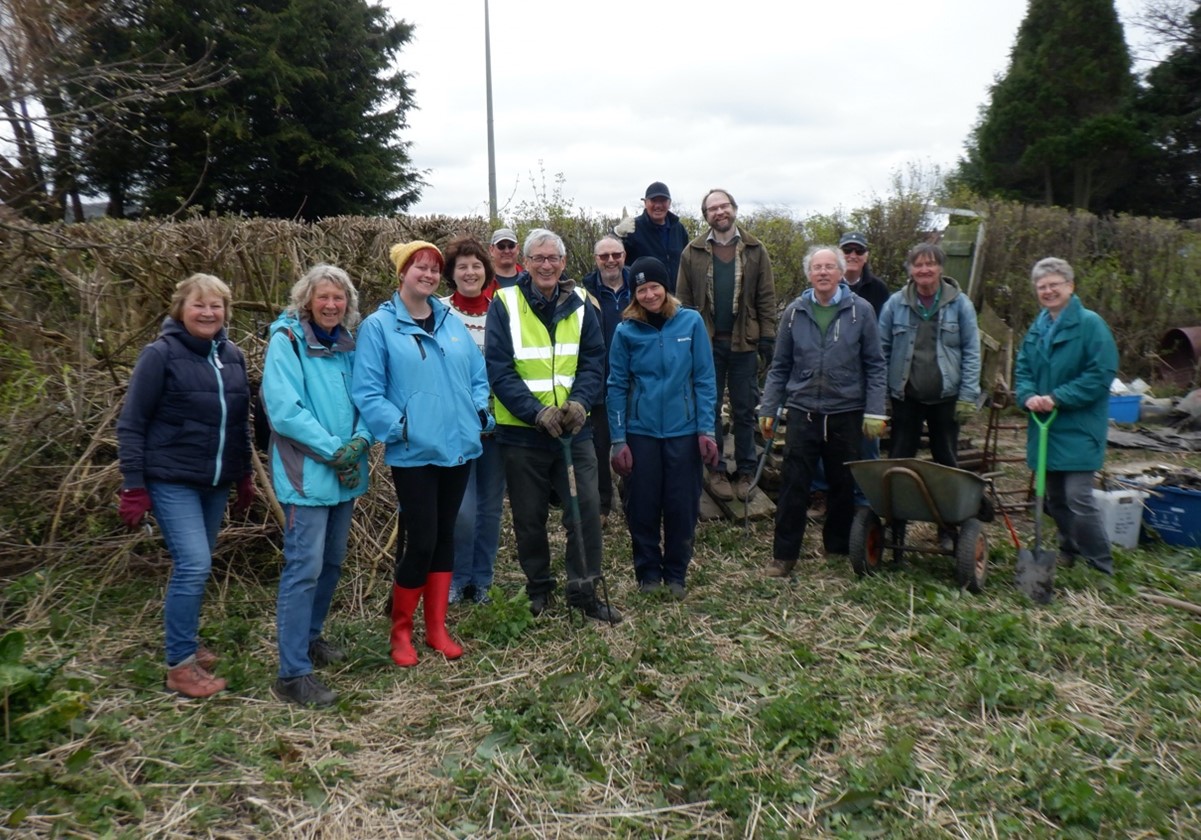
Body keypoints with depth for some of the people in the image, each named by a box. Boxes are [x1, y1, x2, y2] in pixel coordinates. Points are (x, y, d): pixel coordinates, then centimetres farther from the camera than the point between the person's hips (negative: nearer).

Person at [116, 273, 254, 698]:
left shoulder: (233, 355, 8)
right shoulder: (160, 354, -9)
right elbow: (131, 424, -8)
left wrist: (245, 476, 17)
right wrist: (134, 487, -12)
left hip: (216, 483, 6)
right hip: (171, 481, -6)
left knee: (195, 566, 14)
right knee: (194, 565, -12)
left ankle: (186, 639, 32)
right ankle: (180, 665, 0)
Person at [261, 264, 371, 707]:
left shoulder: (347, 346, 10)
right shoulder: (286, 341, -9)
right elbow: (284, 410, -18)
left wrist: (359, 442, -11)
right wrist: (334, 451, -18)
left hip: (345, 473, 7)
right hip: (306, 474, -7)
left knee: (332, 562, 17)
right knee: (304, 568, -7)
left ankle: (310, 636, 36)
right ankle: (293, 673, 1)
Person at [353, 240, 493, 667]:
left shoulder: (452, 321, 10)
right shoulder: (379, 325, -5)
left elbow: (478, 375, 14)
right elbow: (367, 392, -11)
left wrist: (480, 411, -1)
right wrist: (397, 427, -20)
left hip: (457, 448, 6)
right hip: (414, 454, -5)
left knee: (444, 537, 13)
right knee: (421, 542, -3)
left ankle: (437, 627, 26)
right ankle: (400, 630, 19)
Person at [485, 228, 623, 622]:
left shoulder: (579, 303, 4)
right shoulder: (504, 304, -6)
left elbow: (594, 361, 2)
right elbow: (499, 369, -11)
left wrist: (580, 402, -16)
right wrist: (537, 412, -20)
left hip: (573, 429, 2)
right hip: (522, 431, -2)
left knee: (586, 509, 3)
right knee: (529, 517, 11)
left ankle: (584, 590, 20)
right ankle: (538, 589, 31)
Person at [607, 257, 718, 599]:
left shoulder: (691, 322, -3)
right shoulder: (626, 331, -2)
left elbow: (704, 379, -1)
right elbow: (617, 387, 0)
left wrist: (706, 430, -5)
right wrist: (618, 440, -3)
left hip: (684, 431, 0)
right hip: (641, 432, 0)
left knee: (682, 507, 7)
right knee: (643, 508, 7)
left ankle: (676, 574, 25)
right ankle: (648, 572, 25)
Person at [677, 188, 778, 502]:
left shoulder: (755, 250, 3)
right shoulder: (693, 252, 2)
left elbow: (766, 298, 2)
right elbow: (685, 299, 1)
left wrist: (767, 337, -4)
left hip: (744, 342, 0)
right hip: (706, 342, 0)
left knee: (744, 411, 8)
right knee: (709, 408, 8)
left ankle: (746, 472, 19)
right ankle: (715, 471, 18)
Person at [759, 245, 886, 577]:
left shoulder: (860, 310, -1)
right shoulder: (795, 312, 4)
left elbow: (874, 365, 0)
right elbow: (780, 366, 8)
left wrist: (875, 412, -5)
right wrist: (768, 409, 4)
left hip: (846, 413, 0)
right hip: (802, 412, 1)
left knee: (843, 486, 12)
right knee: (793, 486, 1)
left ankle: (839, 546, 30)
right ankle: (784, 554, 11)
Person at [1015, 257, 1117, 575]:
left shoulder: (1090, 324, -10)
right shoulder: (1038, 328, 12)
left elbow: (1101, 374, -15)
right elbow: (1023, 369, 12)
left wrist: (1058, 398, -20)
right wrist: (1028, 396, -8)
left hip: (1079, 429, -7)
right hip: (1044, 426, 7)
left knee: (1078, 498, -10)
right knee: (1055, 498, 15)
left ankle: (1101, 568, 3)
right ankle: (1068, 552, 33)